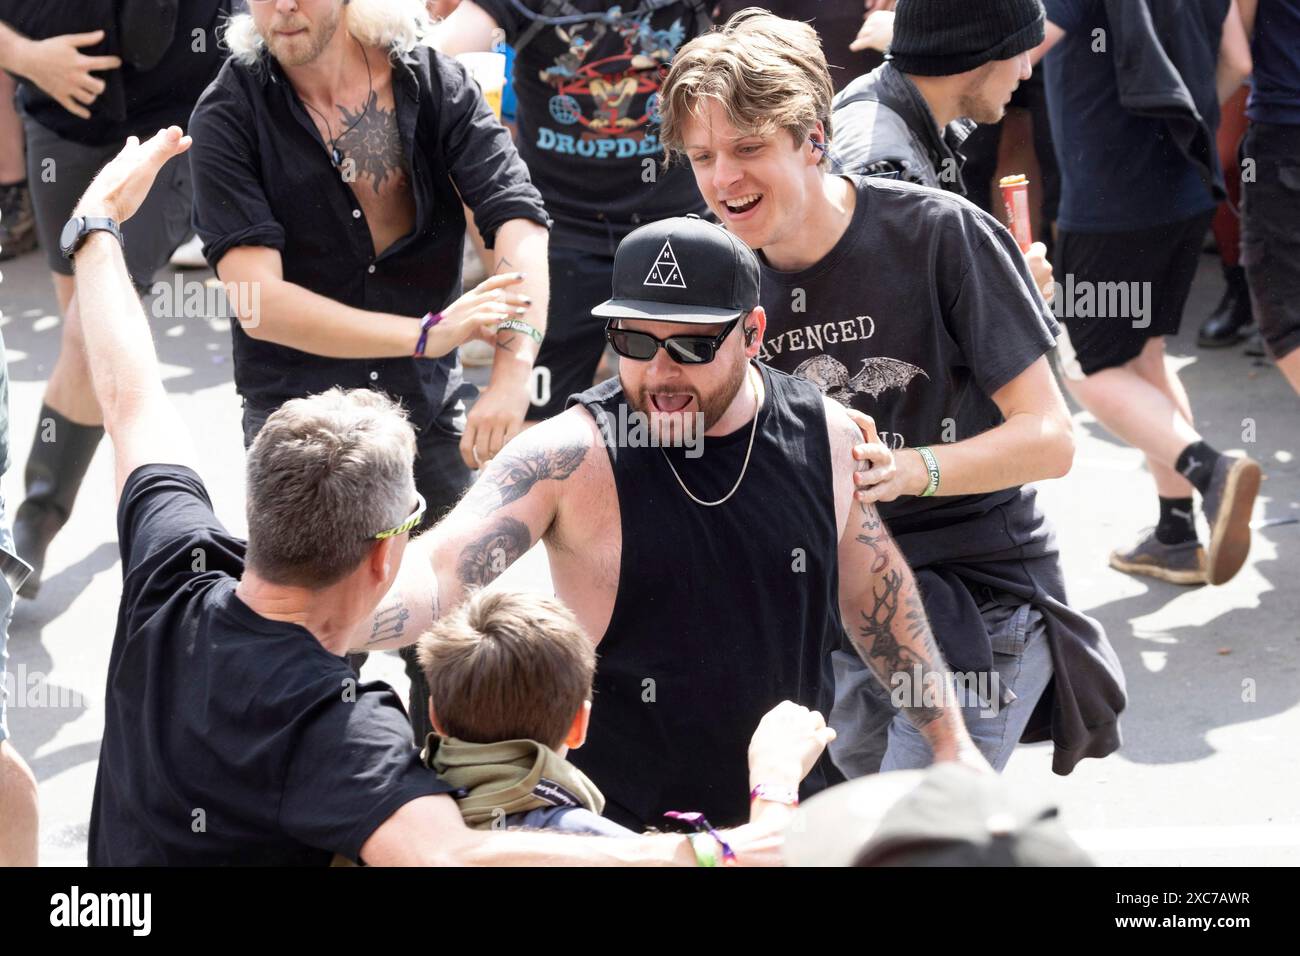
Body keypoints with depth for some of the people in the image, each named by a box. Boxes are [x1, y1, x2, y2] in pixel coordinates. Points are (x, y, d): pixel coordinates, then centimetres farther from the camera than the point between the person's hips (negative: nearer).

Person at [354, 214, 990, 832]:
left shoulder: (822, 433, -3)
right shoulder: (569, 458, -17)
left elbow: (872, 586, 12)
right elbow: (438, 574, -28)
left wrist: (950, 740, 15)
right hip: (622, 827, -3)